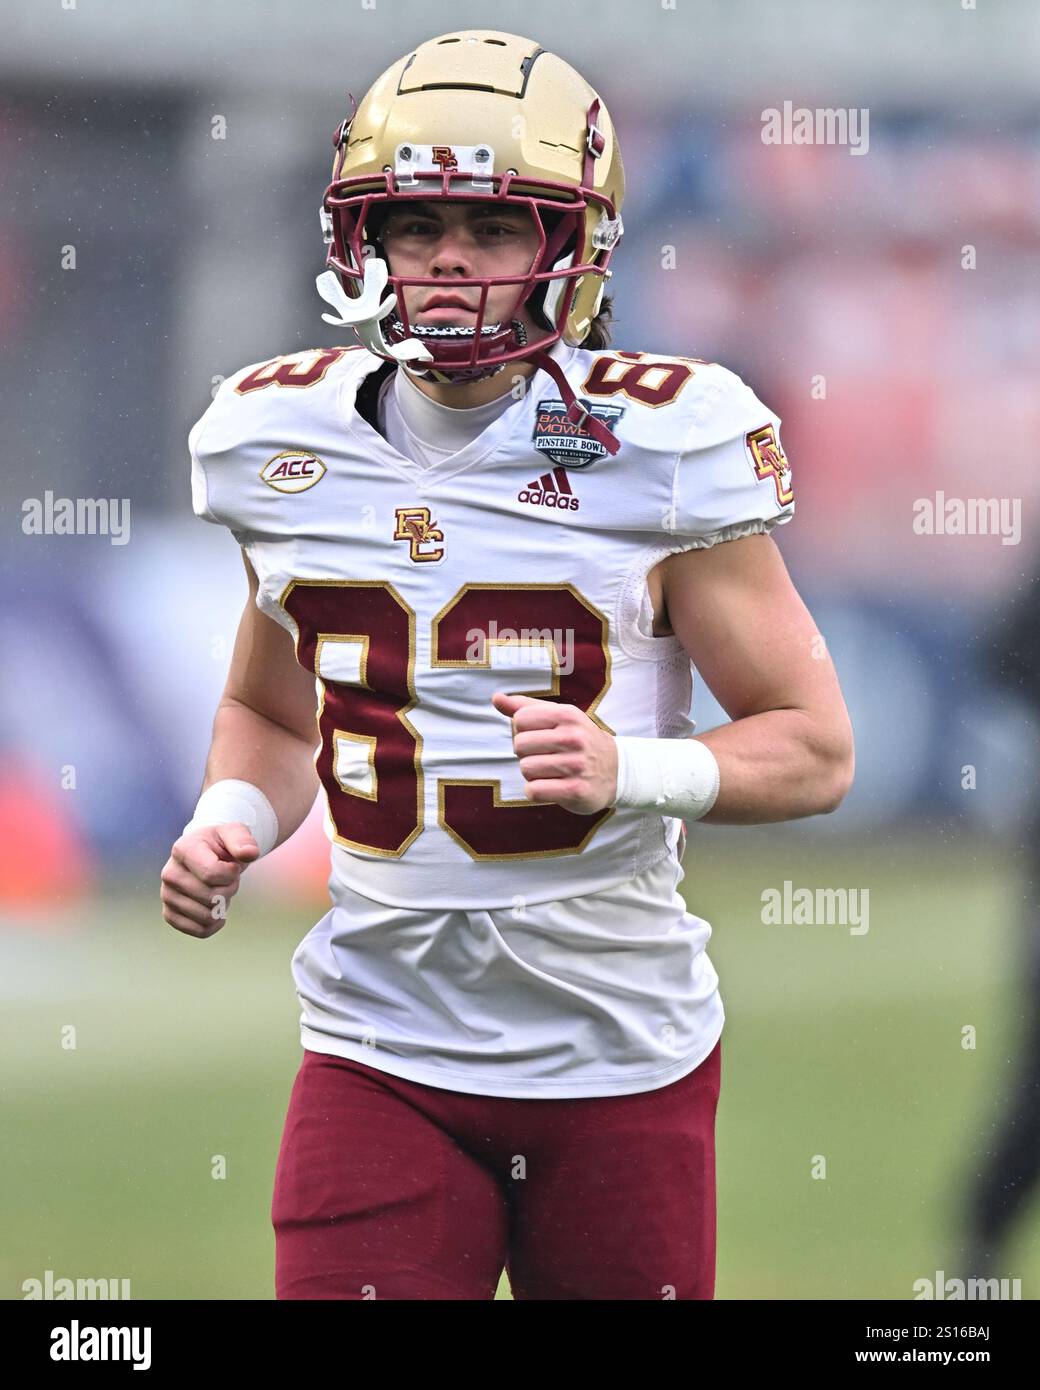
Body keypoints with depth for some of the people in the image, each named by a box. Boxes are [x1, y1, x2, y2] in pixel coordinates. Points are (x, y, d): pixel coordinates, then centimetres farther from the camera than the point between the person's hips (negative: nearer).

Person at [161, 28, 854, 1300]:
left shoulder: (659, 447, -7)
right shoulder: (287, 443, 4)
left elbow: (815, 749, -3)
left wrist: (628, 768, -21)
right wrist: (227, 821, -1)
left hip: (619, 1053, -2)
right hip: (382, 1051, 2)